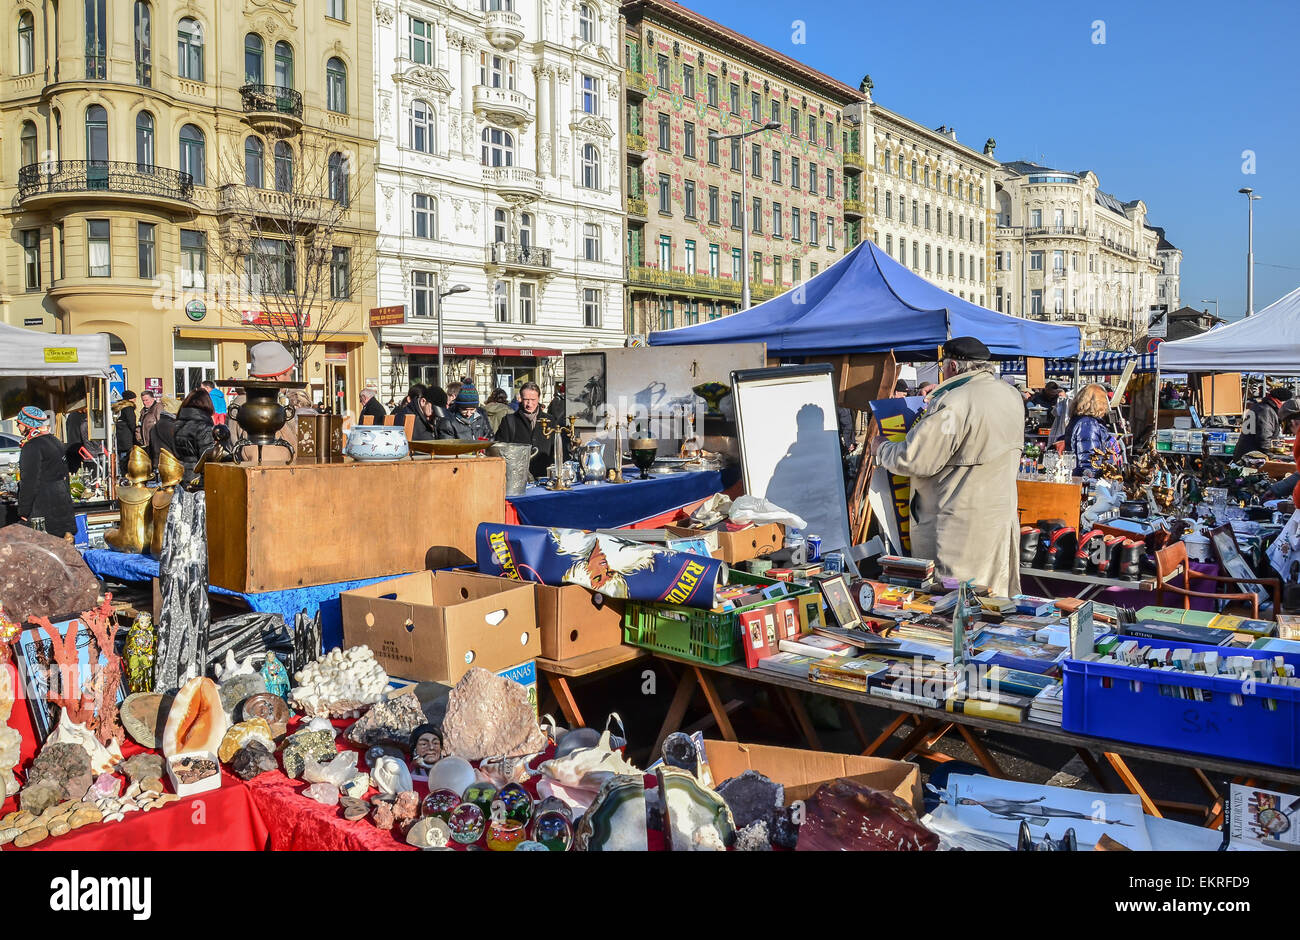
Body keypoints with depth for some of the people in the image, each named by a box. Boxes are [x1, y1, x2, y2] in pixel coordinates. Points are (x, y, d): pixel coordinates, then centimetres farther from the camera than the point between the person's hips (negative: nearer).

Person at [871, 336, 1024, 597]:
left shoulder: (953, 404, -22)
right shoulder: (1011, 395, 6)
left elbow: (913, 460, -22)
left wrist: (881, 448, -3)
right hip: (1001, 512, 9)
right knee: (996, 599, 17)